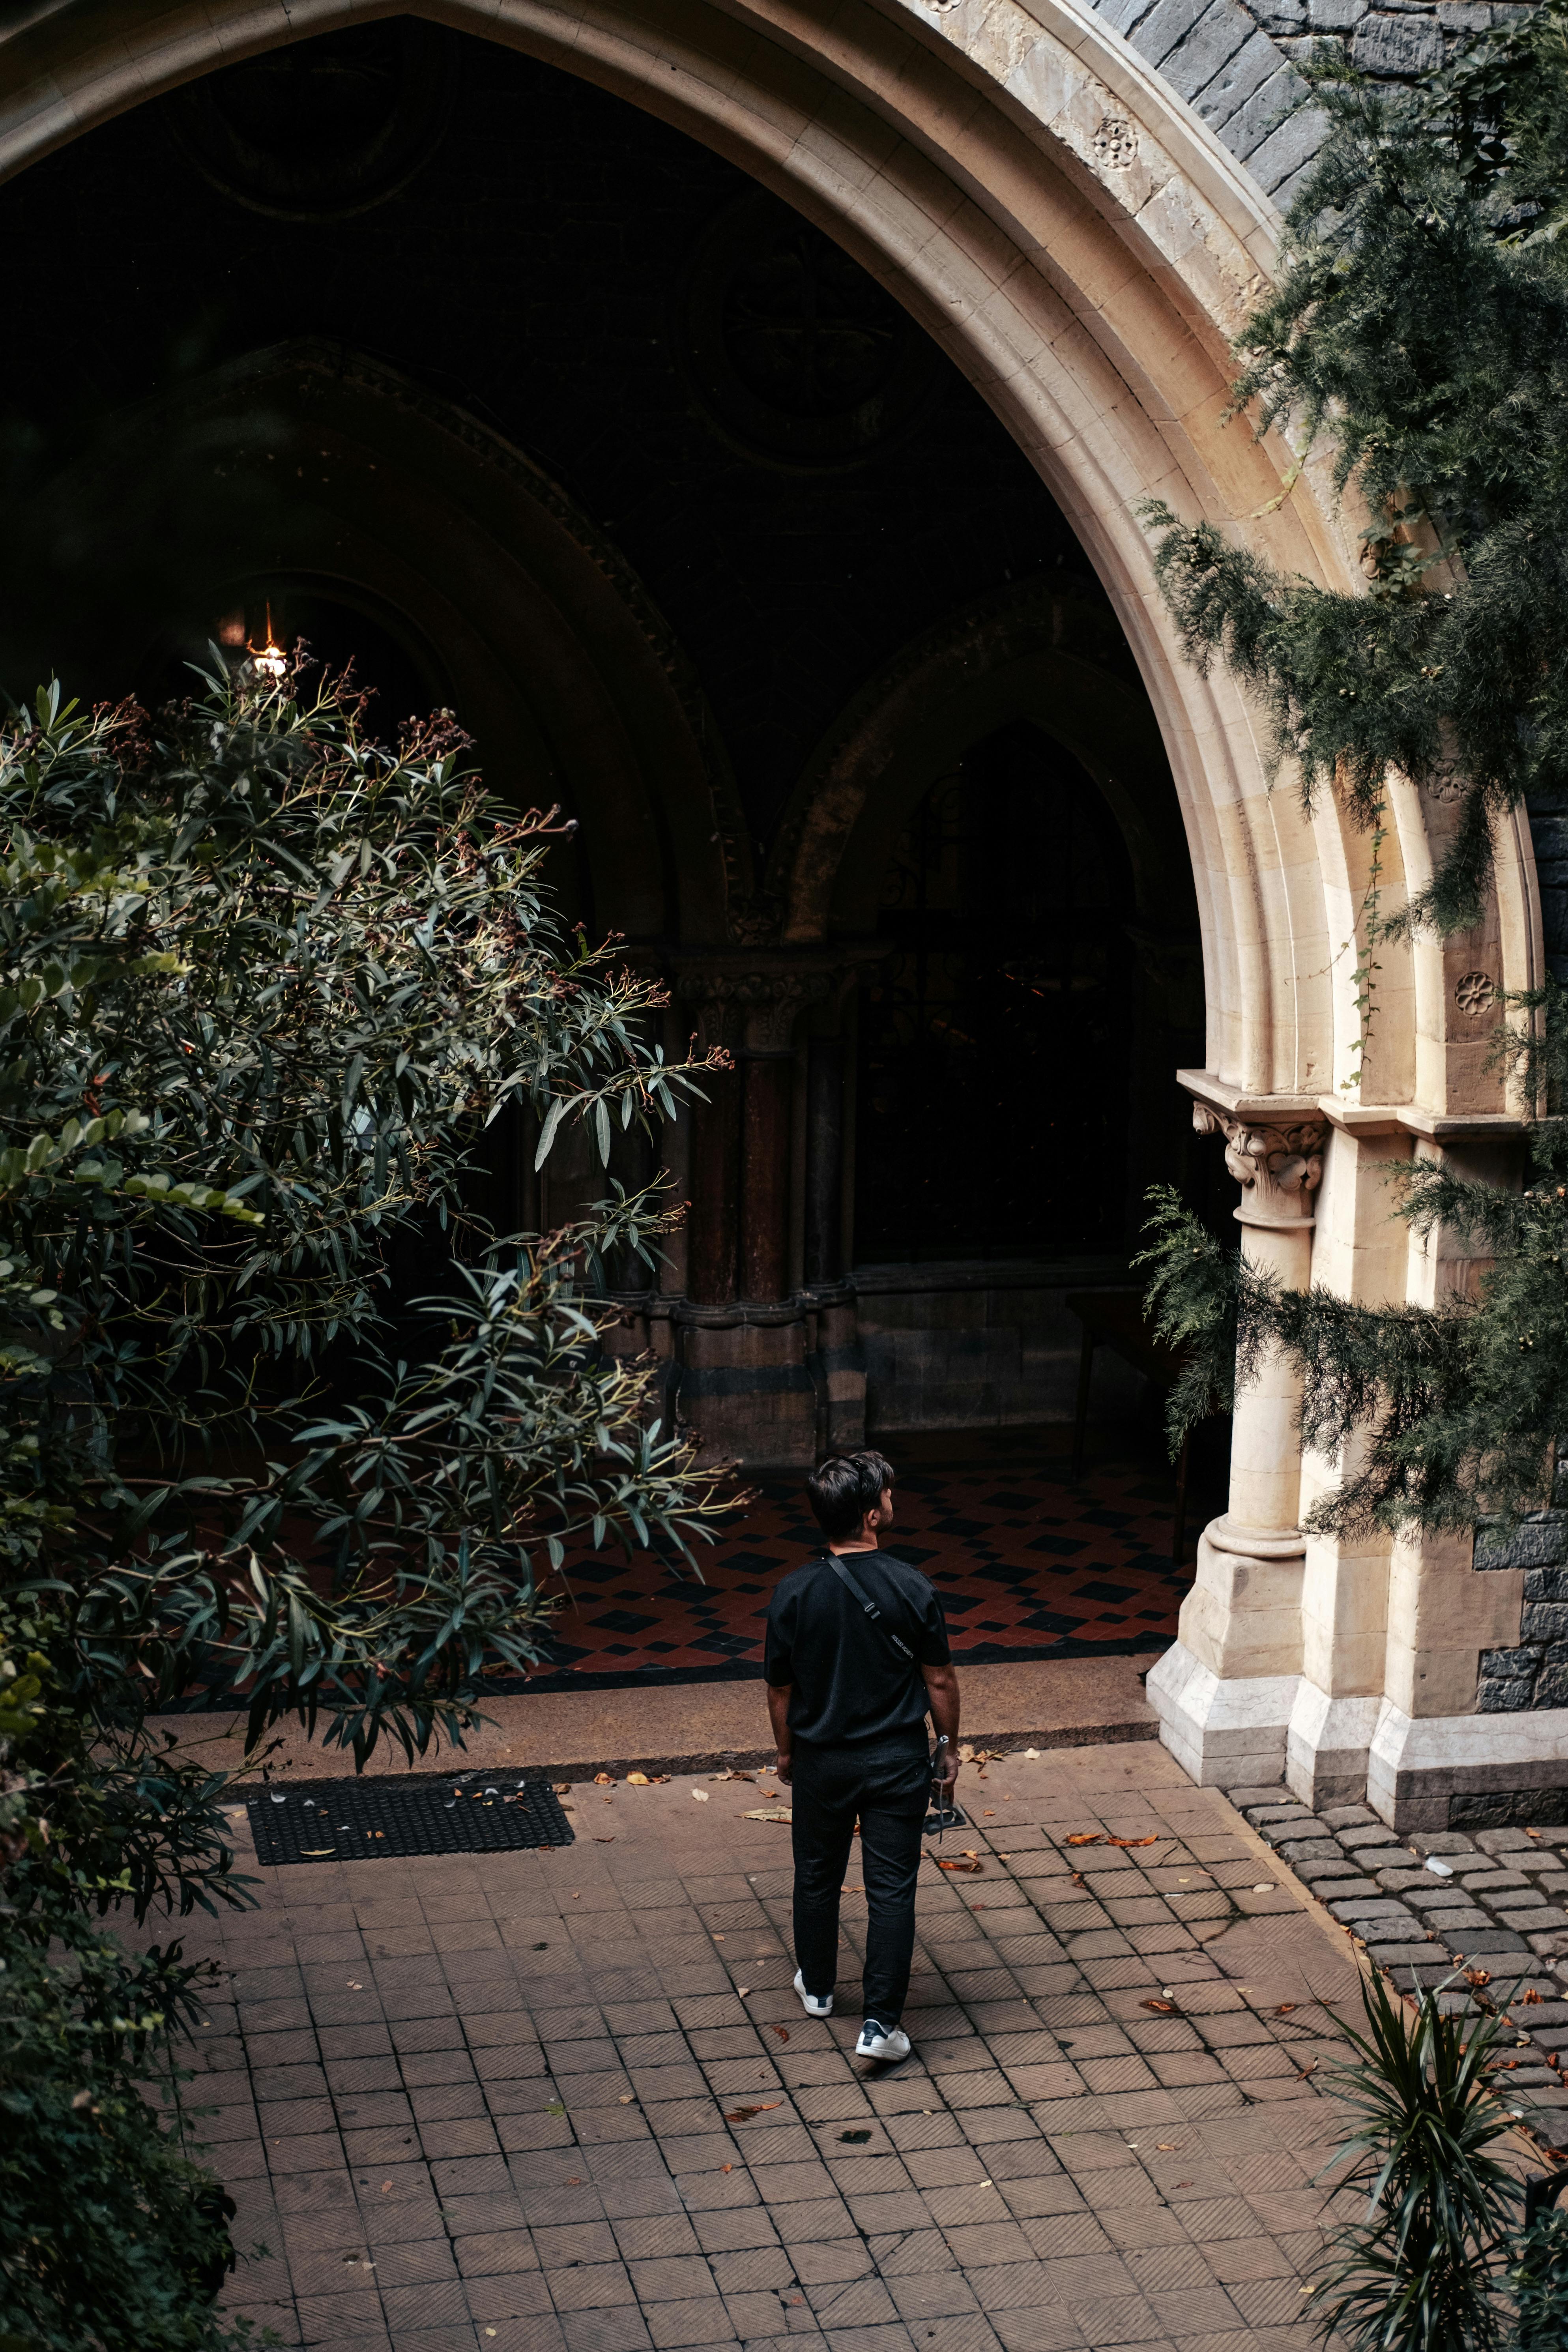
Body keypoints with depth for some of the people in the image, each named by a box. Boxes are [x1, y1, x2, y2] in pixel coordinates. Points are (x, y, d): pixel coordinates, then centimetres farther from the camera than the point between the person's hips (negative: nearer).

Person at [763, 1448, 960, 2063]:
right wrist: (949, 1747, 8)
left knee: (818, 1876, 22)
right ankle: (880, 2023, 5)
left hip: (820, 1760, 2)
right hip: (897, 1760, -1)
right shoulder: (913, 1589, -16)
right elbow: (940, 1680, -7)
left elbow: (780, 1689, -3)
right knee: (892, 1890, 5)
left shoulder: (793, 1593, -14)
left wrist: (786, 1751, 13)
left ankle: (817, 1987, 39)